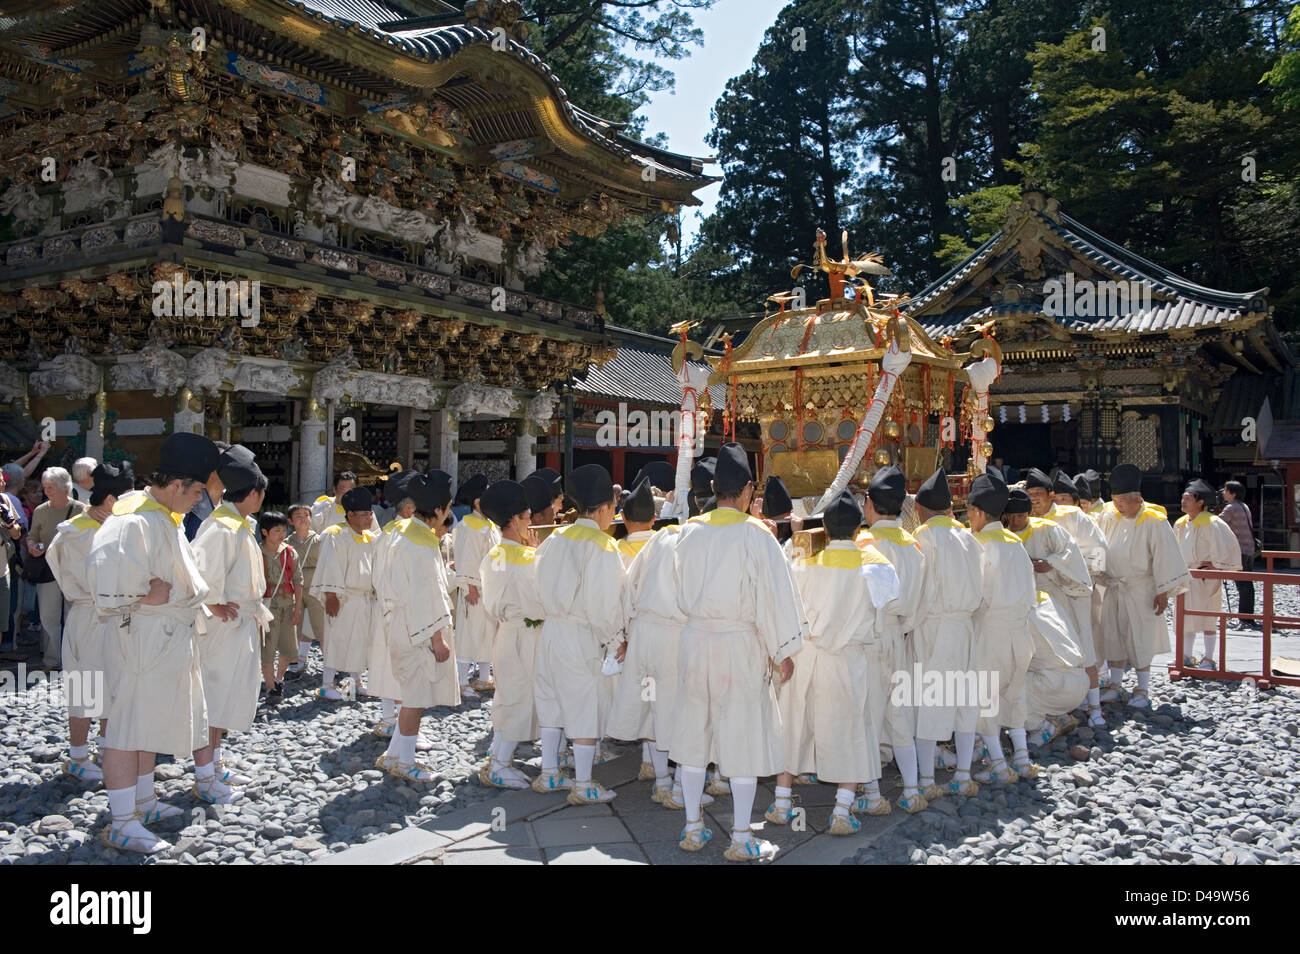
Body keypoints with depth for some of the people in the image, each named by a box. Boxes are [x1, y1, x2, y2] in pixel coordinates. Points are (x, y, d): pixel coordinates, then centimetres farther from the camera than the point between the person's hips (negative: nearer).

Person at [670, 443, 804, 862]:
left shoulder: (690, 532, 1)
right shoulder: (755, 534, -12)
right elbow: (773, 594, -10)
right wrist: (783, 650, -3)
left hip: (695, 639, 5)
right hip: (741, 644, -5)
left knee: (695, 733, 13)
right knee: (744, 738, 4)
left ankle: (692, 829, 24)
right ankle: (741, 839, 11)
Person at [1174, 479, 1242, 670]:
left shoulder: (1211, 524, -14)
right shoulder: (1180, 524, 7)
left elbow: (1228, 547, -14)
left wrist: (1215, 565, -12)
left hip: (1206, 579, -7)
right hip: (1185, 578, 7)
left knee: (1207, 619, 1)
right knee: (1186, 617, 10)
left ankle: (1208, 659, 10)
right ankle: (1188, 657, 19)